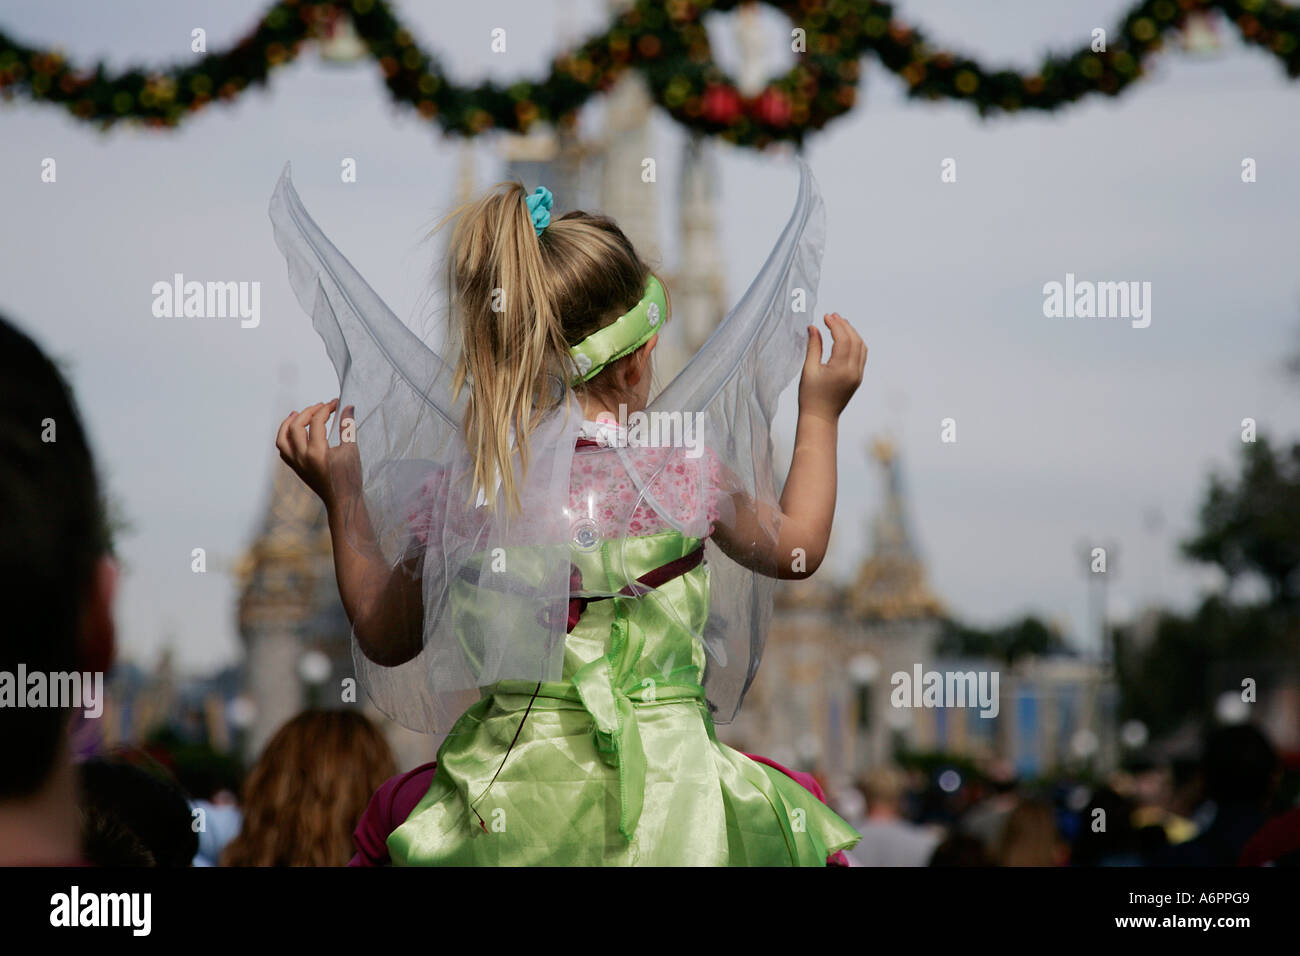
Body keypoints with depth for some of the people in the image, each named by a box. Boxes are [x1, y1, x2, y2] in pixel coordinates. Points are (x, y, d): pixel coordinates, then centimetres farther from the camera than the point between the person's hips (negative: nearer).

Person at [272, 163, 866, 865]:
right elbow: (797, 549, 10)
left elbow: (386, 639, 8)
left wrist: (340, 497, 16)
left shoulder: (457, 493, -5)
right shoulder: (685, 474, -8)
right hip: (662, 796, -1)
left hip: (509, 801, 1)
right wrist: (820, 412, 21)